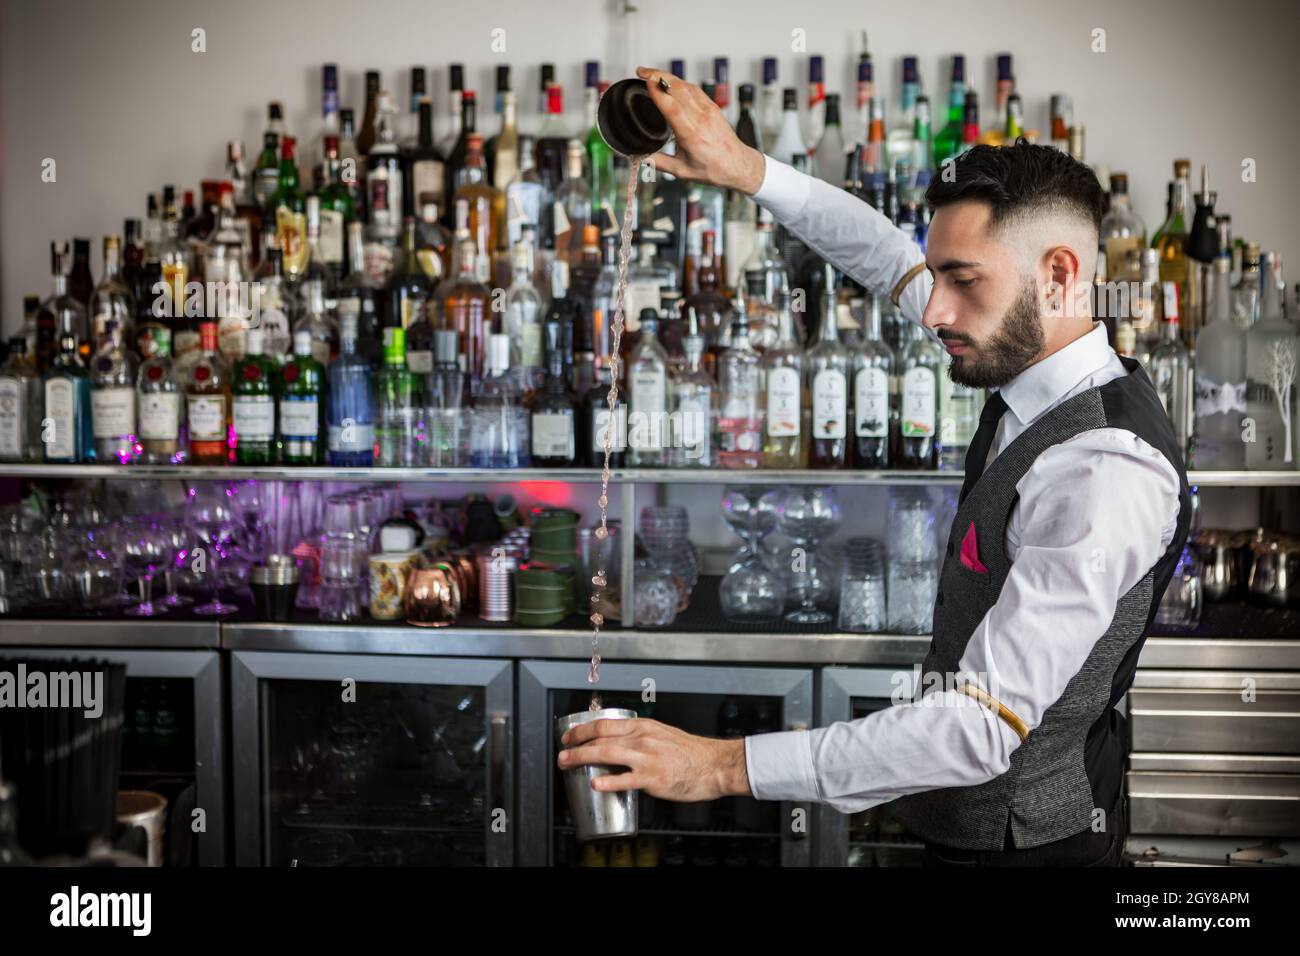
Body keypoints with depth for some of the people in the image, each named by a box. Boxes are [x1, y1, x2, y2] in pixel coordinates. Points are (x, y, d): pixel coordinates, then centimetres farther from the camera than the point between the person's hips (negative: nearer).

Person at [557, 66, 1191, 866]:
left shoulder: (1104, 473, -30)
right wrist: (746, 168, 8)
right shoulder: (1047, 375, -3)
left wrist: (726, 764, -38)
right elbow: (893, 261, 12)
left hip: (1021, 837, -8)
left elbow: (982, 728, -36)